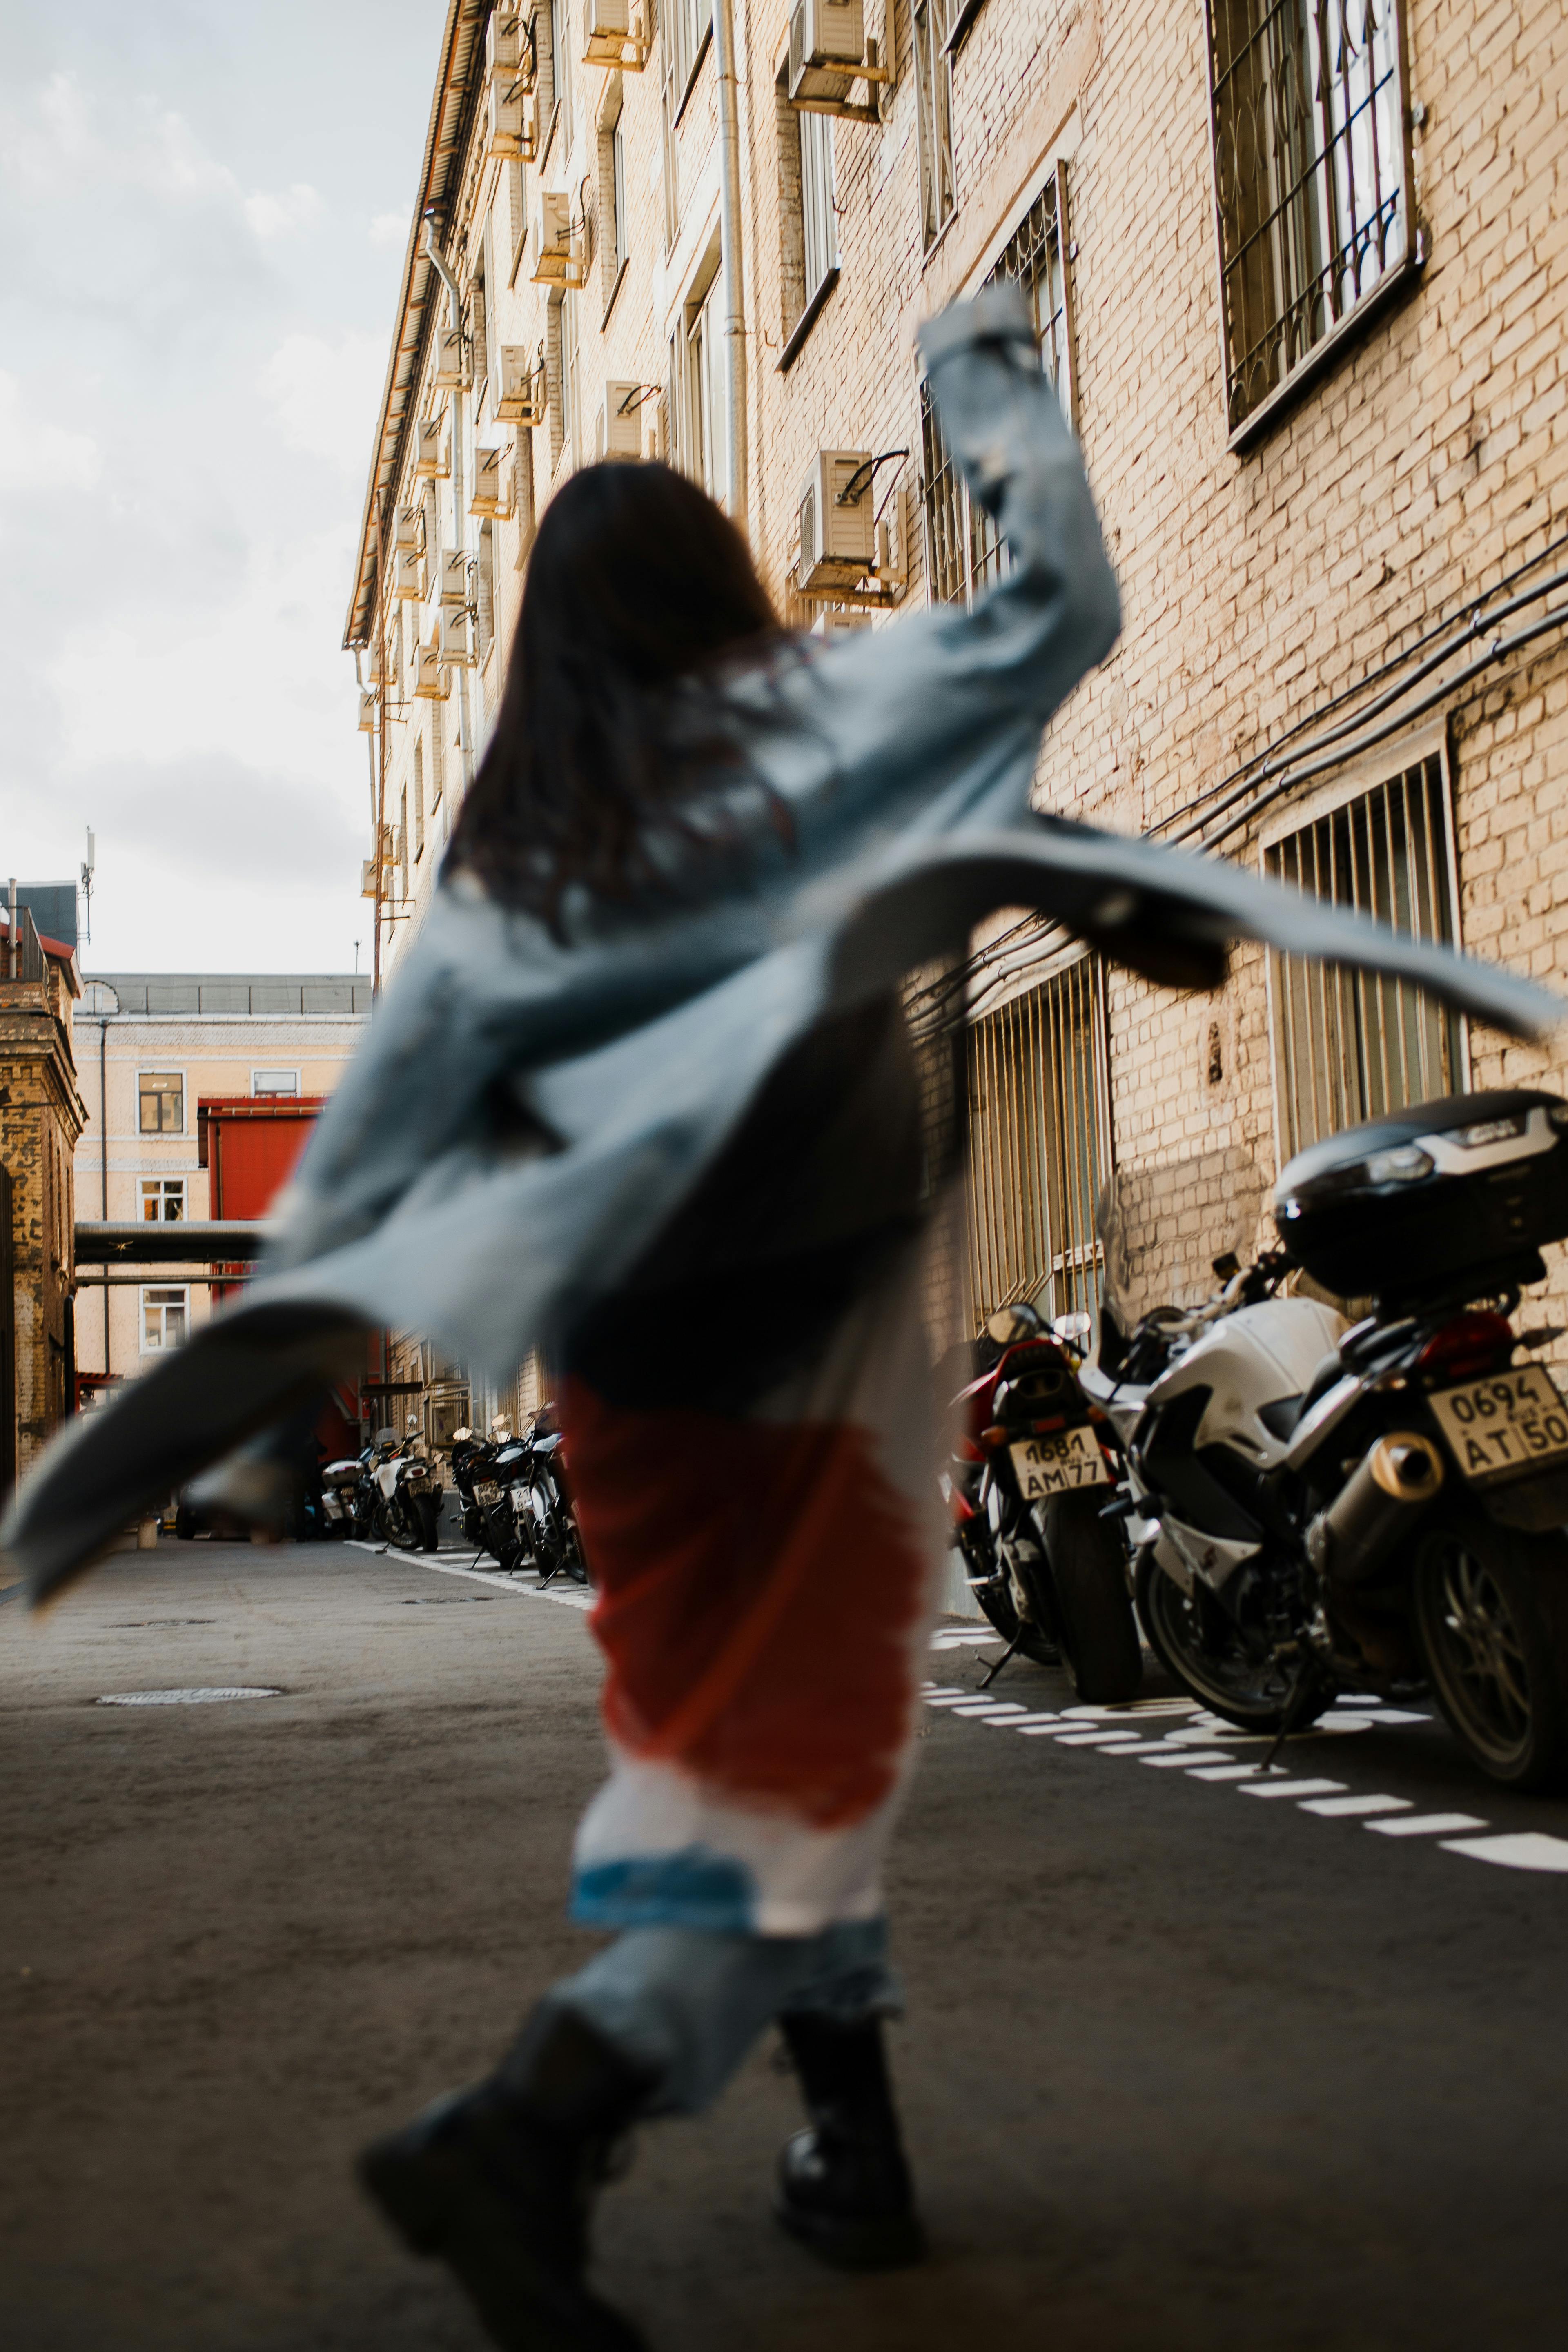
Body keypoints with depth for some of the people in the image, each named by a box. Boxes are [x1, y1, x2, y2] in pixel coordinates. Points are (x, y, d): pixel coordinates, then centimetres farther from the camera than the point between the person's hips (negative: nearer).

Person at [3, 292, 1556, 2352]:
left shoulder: (505, 853, 5)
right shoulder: (812, 727, -4)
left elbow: (382, 1120, 0)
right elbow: (1066, 610, 2)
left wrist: (274, 1386, 3)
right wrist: (990, 381, 16)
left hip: (626, 1357, 4)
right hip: (821, 1342, -4)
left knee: (733, 1734, 19)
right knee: (798, 1756, 2)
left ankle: (854, 2148, 26)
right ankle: (535, 2131, -16)